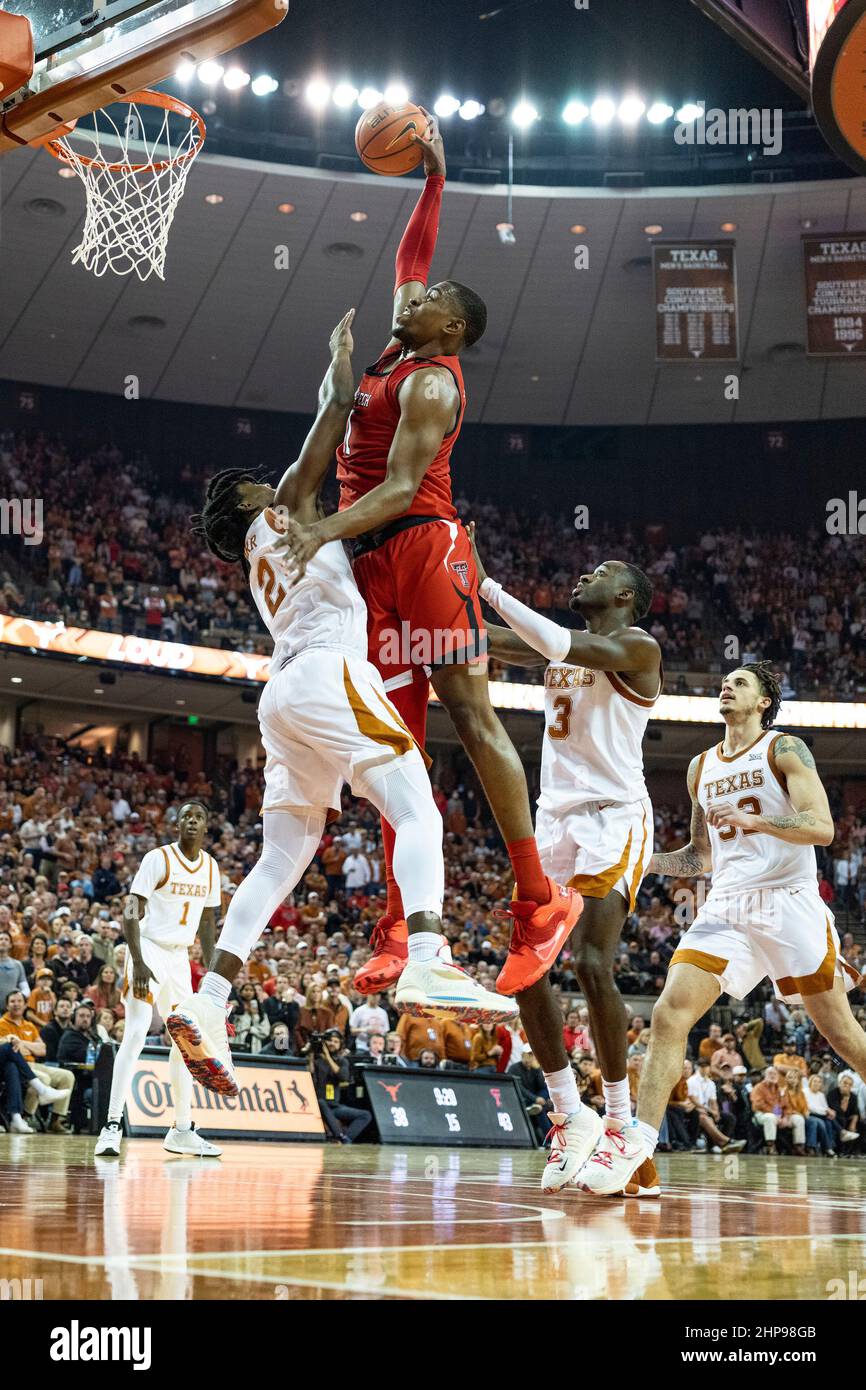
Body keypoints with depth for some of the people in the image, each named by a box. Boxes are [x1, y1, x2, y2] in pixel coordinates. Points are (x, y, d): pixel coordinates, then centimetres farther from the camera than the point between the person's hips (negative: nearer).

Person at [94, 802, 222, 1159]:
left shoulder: (210, 867, 6)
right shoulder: (158, 858, -12)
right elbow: (131, 911, -16)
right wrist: (137, 963, -26)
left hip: (179, 956, 7)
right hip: (149, 950, -7)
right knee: (136, 1033, -19)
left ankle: (182, 1130, 18)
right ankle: (112, 1125, -19)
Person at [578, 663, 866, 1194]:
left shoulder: (785, 750, -1)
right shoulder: (701, 767, 16)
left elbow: (823, 827, -14)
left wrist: (755, 820, -28)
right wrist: (646, 862, 8)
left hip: (789, 901, -5)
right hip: (727, 907, 5)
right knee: (670, 1012, -12)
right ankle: (638, 1143, -14)